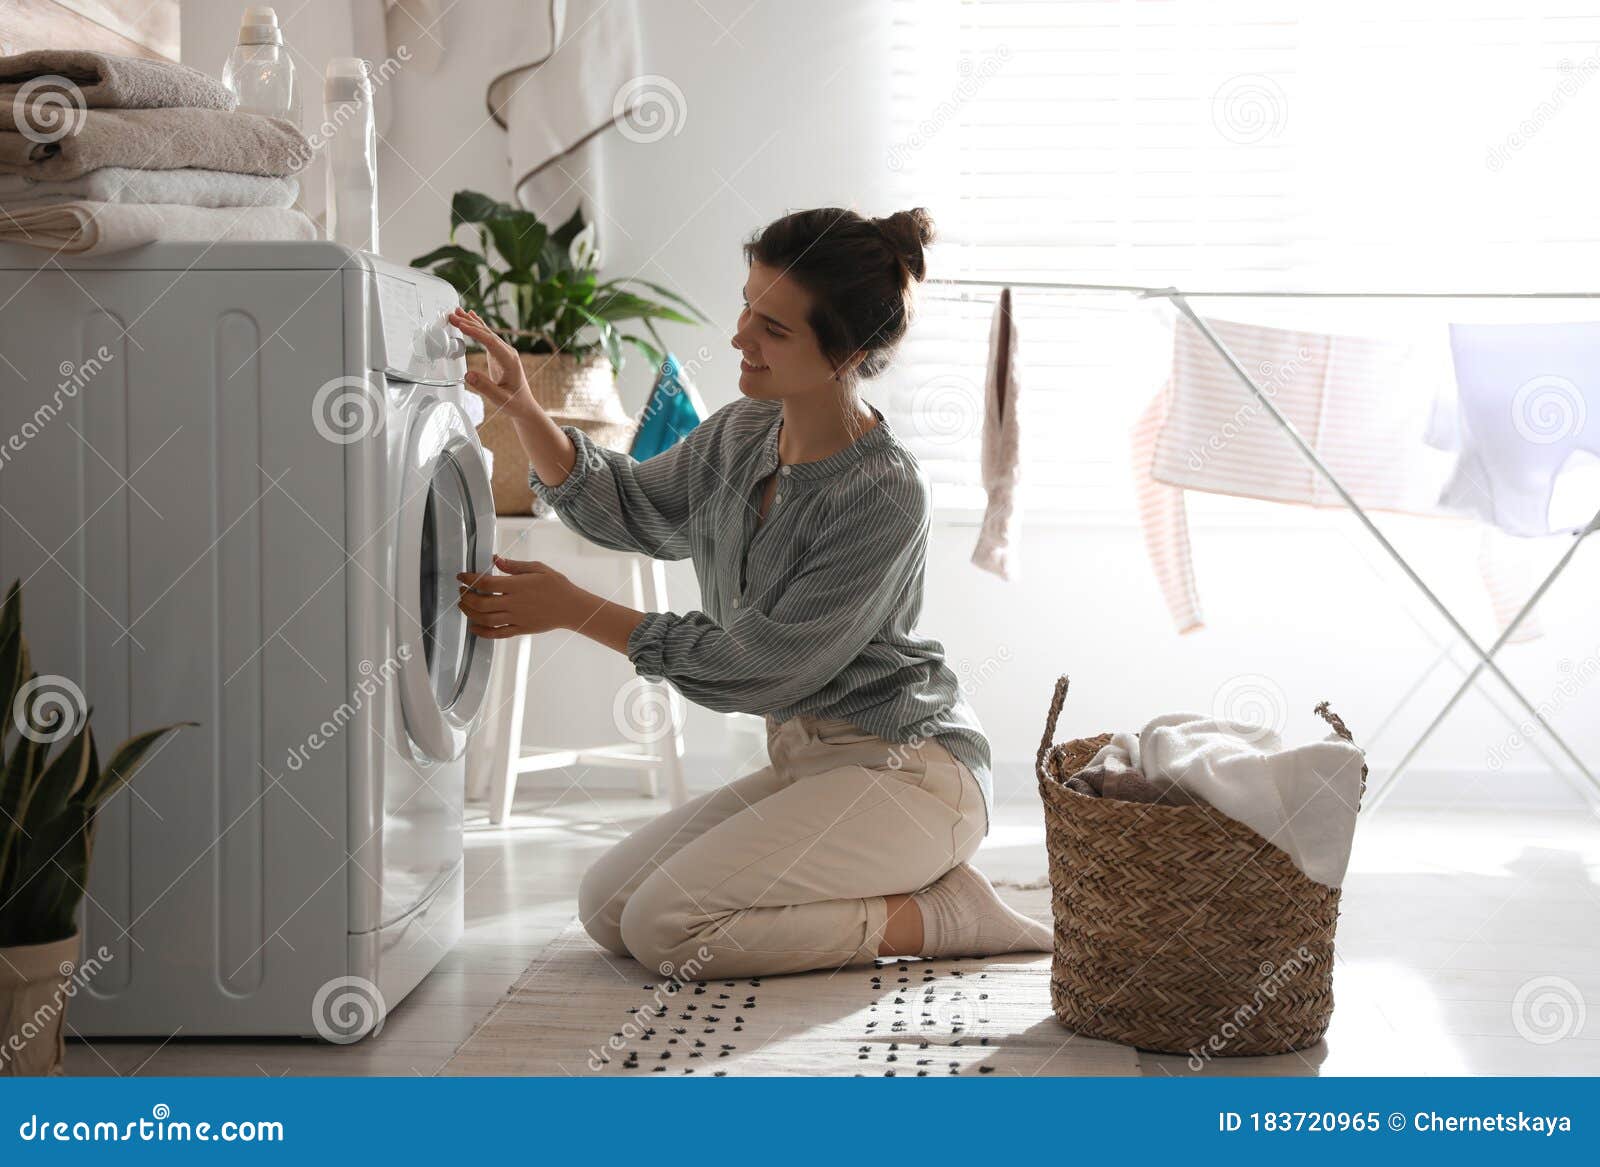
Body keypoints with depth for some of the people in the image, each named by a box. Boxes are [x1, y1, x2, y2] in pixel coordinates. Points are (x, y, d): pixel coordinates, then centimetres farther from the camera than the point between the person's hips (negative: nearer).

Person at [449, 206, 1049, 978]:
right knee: (607, 907, 2)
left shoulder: (886, 495, -23)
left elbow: (760, 666, -21)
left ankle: (939, 914, -4)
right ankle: (898, 885, 8)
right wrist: (522, 410, -1)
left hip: (907, 769, -9)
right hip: (803, 760, 9)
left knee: (666, 928, -17)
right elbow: (629, 508, 16)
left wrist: (573, 610, -18)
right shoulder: (743, 434, 1)